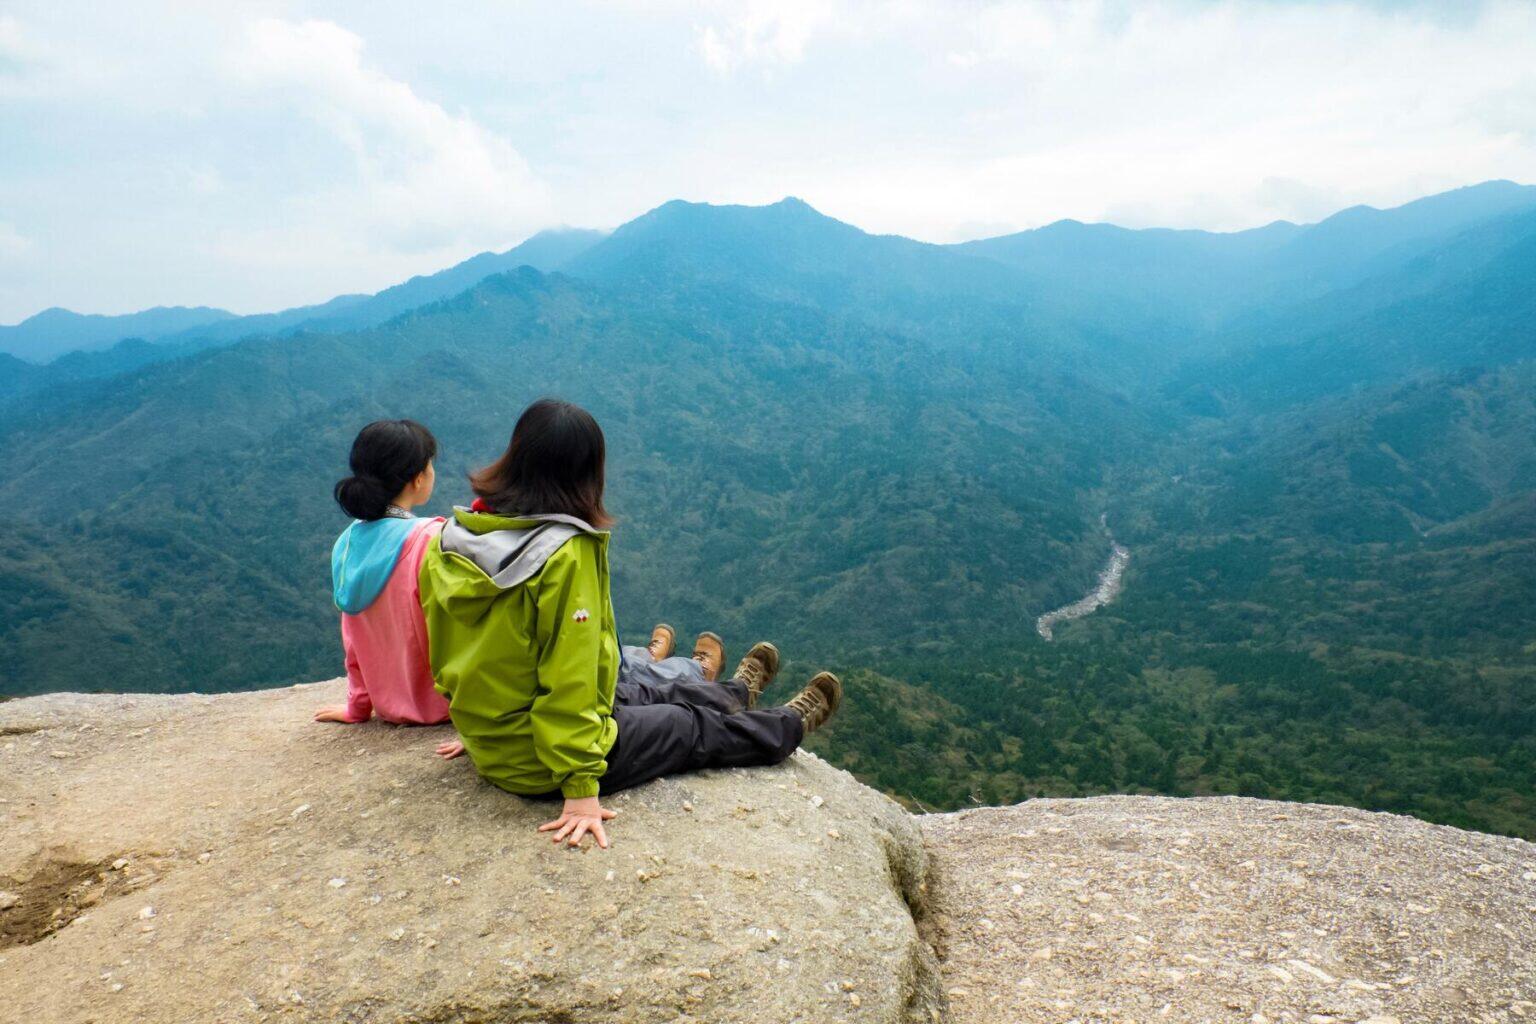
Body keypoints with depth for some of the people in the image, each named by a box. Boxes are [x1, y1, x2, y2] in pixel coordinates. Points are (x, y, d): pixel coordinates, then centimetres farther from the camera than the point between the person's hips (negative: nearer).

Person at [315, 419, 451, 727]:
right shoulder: (432, 537, -21)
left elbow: (353, 641, 7)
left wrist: (358, 707, 17)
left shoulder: (347, 541, 0)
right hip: (438, 704, -7)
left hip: (387, 704, 7)